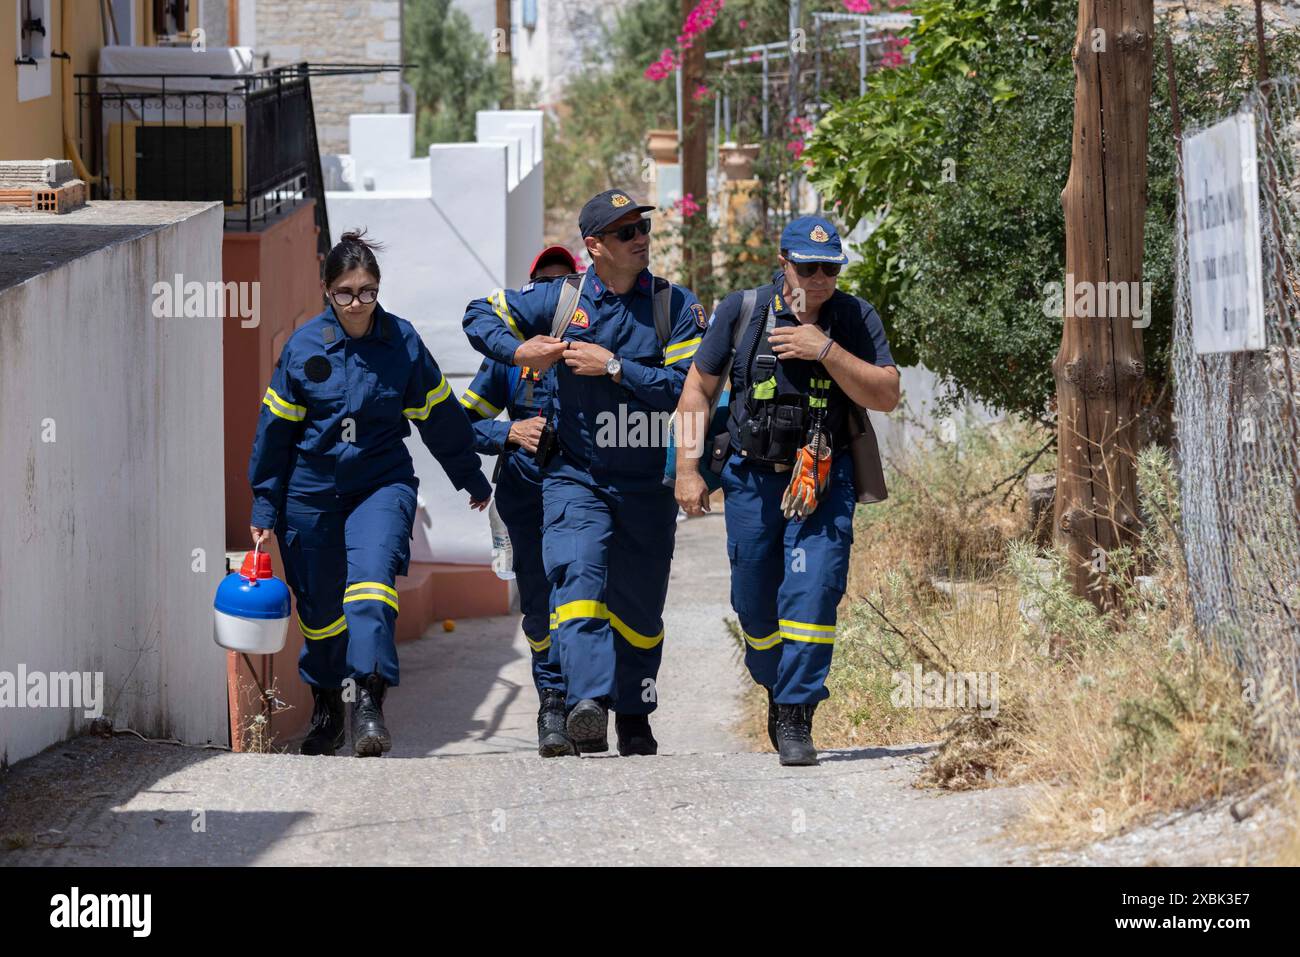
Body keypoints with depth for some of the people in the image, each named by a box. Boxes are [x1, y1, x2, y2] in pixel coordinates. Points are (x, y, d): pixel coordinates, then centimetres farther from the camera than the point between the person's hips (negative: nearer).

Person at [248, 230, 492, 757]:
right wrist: (265, 507, 6)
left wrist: (471, 478, 19)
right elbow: (275, 428, 4)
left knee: (371, 579, -26)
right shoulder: (304, 346, -5)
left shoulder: (402, 342, -4)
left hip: (382, 483, -1)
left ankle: (370, 701, -32)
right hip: (312, 488, 1)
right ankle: (326, 710, 31)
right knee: (319, 607, 11)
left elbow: (440, 417, 8)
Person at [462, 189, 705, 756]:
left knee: (638, 605, 12)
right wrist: (518, 351, -9)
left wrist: (613, 367, -18)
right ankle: (588, 703, -38)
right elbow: (481, 315, 10)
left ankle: (634, 719, 29)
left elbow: (688, 387, -14)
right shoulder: (559, 299, 0)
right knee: (577, 578, -24)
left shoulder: (676, 306, -3)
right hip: (576, 476, -1)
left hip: (647, 483, 1)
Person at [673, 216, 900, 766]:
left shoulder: (855, 319, -1)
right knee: (755, 603, 7)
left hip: (824, 480, -1)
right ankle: (777, 692, 34)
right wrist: (687, 468, 1)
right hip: (751, 476, 1)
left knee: (813, 590, -17)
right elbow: (699, 387, 6)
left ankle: (796, 719, -13)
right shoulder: (741, 311, -1)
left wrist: (826, 350, -19)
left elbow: (887, 396, -9)